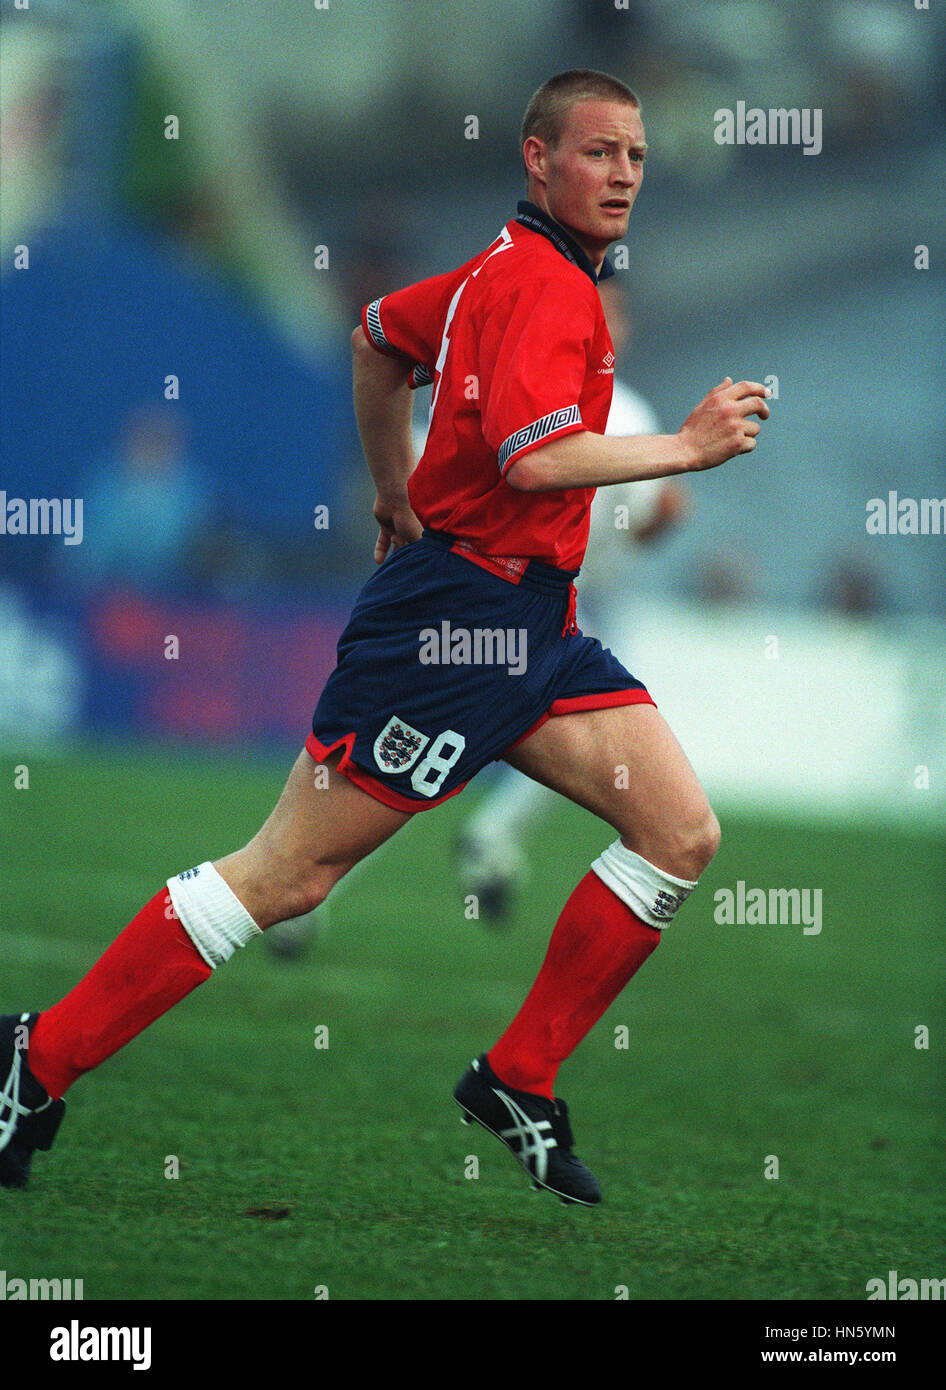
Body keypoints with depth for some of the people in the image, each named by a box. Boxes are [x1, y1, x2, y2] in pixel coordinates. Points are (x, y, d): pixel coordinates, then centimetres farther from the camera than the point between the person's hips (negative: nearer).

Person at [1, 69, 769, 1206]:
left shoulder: (510, 269, 16)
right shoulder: (544, 282, -14)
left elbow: (378, 338, 31)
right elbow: (532, 455, -28)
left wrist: (398, 492, 38)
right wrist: (688, 446, -20)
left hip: (530, 623, 10)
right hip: (456, 613, -10)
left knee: (681, 833, 0)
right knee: (287, 875, -7)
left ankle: (518, 1080, 6)